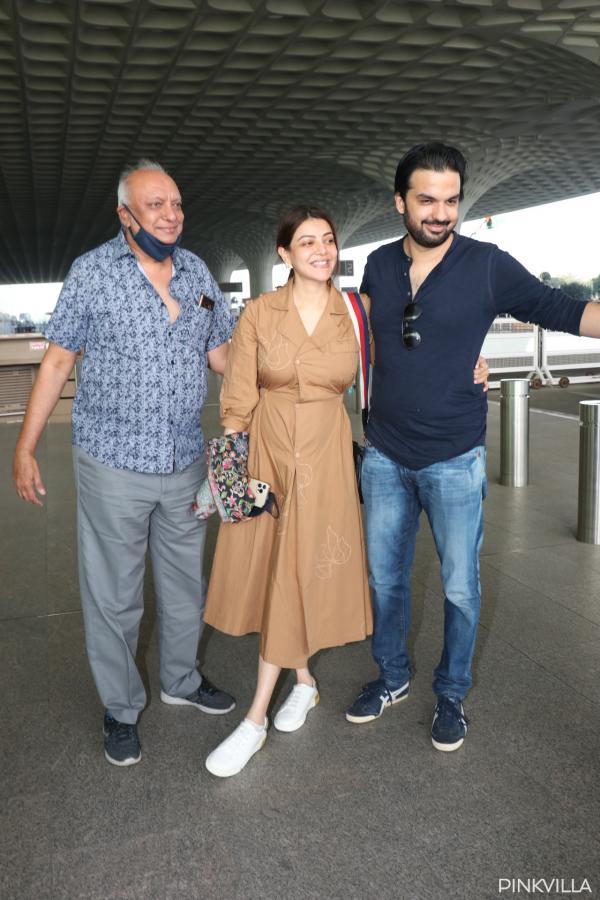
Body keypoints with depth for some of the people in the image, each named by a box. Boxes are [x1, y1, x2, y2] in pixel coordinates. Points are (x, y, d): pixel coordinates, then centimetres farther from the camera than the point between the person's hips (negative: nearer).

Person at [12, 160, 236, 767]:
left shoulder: (197, 272, 6)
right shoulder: (93, 271, -6)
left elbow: (223, 354, 13)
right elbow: (58, 360, -3)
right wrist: (25, 447, -5)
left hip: (185, 462, 4)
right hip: (114, 462, -4)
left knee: (185, 583, 18)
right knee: (114, 596, 7)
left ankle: (181, 678, 39)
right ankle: (120, 710, 26)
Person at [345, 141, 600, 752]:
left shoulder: (487, 266, -9)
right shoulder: (378, 266, 3)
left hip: (454, 459, -3)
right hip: (385, 456, 4)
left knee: (460, 587, 7)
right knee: (384, 578, 15)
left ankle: (451, 694, 30)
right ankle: (392, 677, 37)